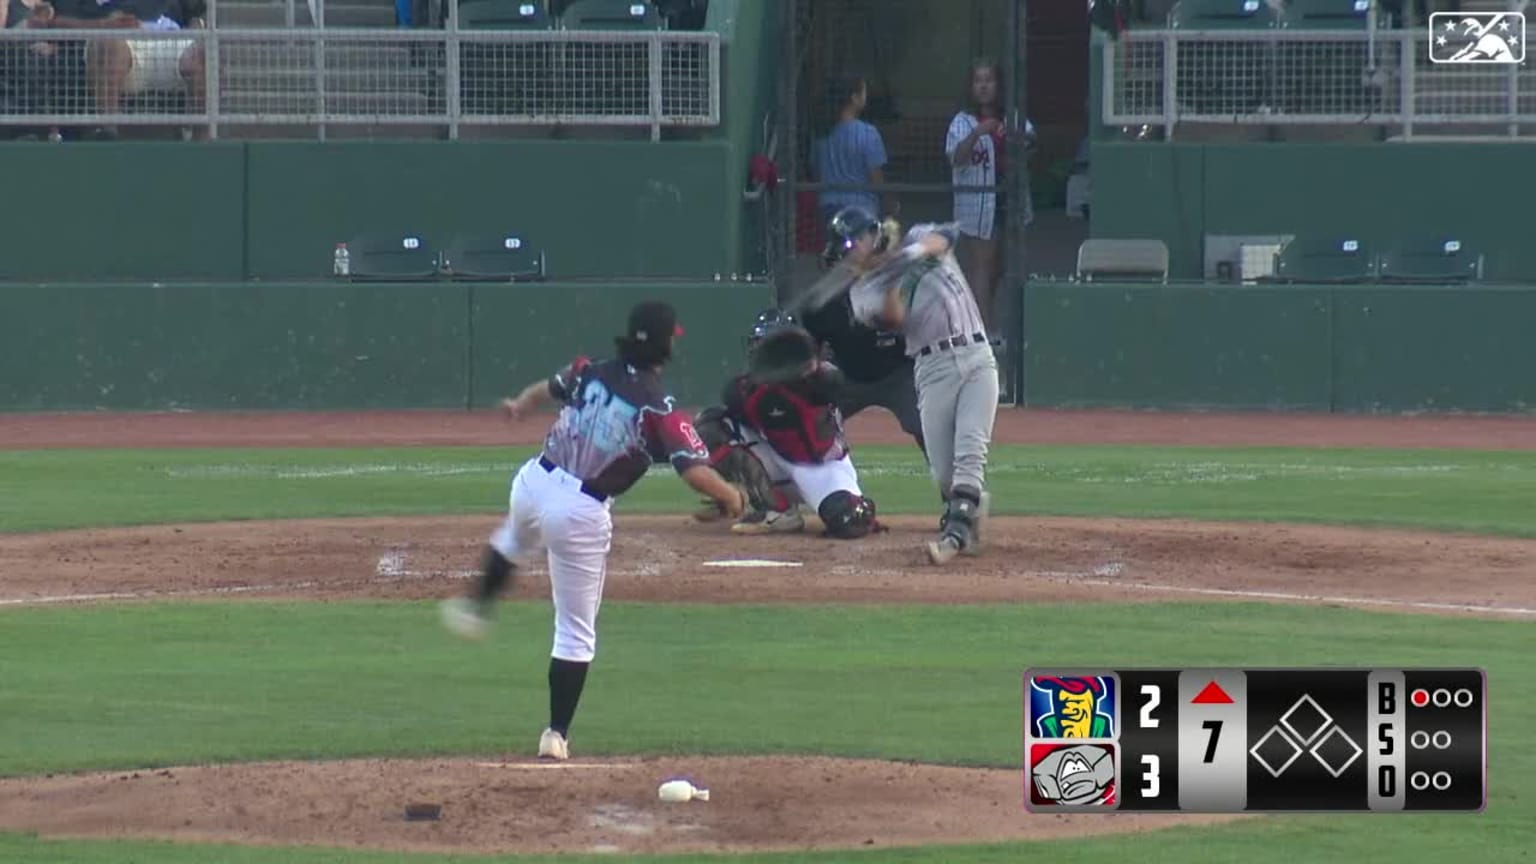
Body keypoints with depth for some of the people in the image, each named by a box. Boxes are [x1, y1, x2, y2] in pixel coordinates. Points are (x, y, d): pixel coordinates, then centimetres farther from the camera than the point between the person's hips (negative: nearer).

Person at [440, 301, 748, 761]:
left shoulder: (591, 374, 1)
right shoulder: (659, 408, -14)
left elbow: (546, 388, 24)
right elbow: (695, 470, -21)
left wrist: (520, 405, 47)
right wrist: (731, 495, 1)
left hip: (534, 481, 4)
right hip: (582, 514, -4)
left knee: (513, 539, 44)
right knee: (575, 633, 8)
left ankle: (475, 607, 60)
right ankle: (557, 736, 10)